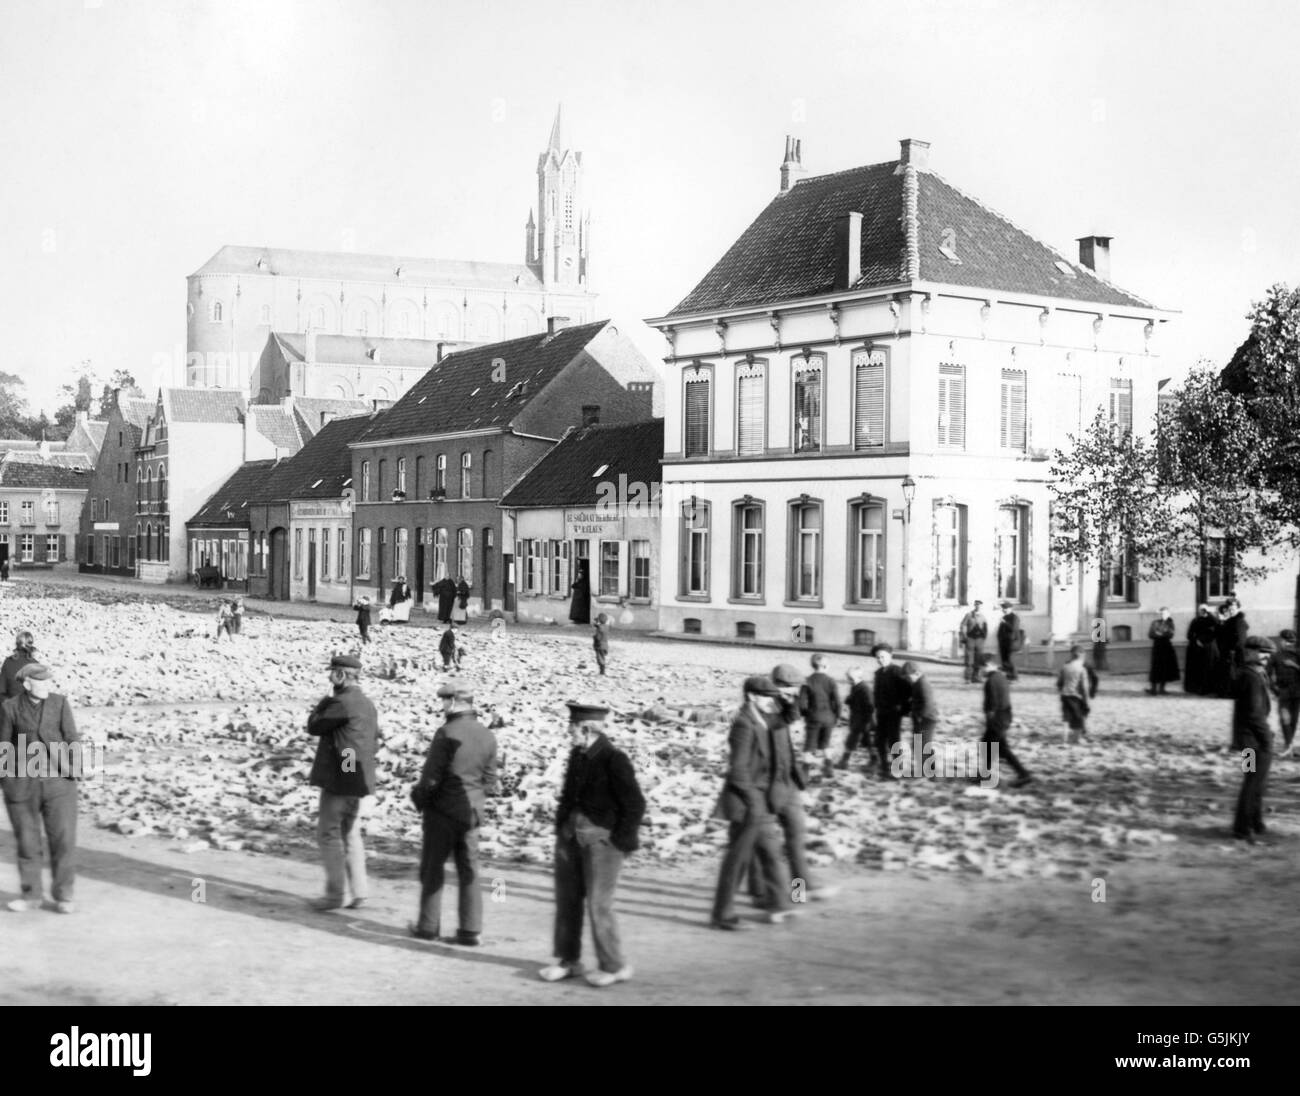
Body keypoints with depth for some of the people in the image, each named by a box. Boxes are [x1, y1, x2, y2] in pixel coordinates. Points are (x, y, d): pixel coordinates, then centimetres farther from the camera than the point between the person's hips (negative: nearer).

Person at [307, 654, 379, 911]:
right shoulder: (367, 704, 12)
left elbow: (313, 727, -10)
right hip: (360, 781, 9)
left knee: (328, 834, 0)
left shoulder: (342, 703, -17)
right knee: (350, 834, 15)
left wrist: (324, 700, 0)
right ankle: (359, 891, 14)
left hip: (339, 780, -9)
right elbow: (375, 742, 19)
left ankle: (334, 894, 2)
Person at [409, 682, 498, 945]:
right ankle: (470, 930, 8)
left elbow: (431, 776, -15)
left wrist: (420, 798, 1)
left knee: (433, 867, 7)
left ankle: (428, 926, 12)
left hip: (444, 809, -5)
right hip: (473, 812, 5)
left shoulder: (447, 733, -15)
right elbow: (490, 781, 7)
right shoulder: (488, 737, 4)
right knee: (469, 871, 9)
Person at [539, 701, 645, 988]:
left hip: (601, 839, -7)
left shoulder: (613, 760, -15)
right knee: (566, 900, 11)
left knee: (598, 905, -3)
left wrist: (620, 842, -11)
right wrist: (562, 825, 11)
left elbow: (635, 805, -13)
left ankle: (614, 966, 11)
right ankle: (568, 960, 23)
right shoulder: (577, 755, 6)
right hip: (570, 835, 7)